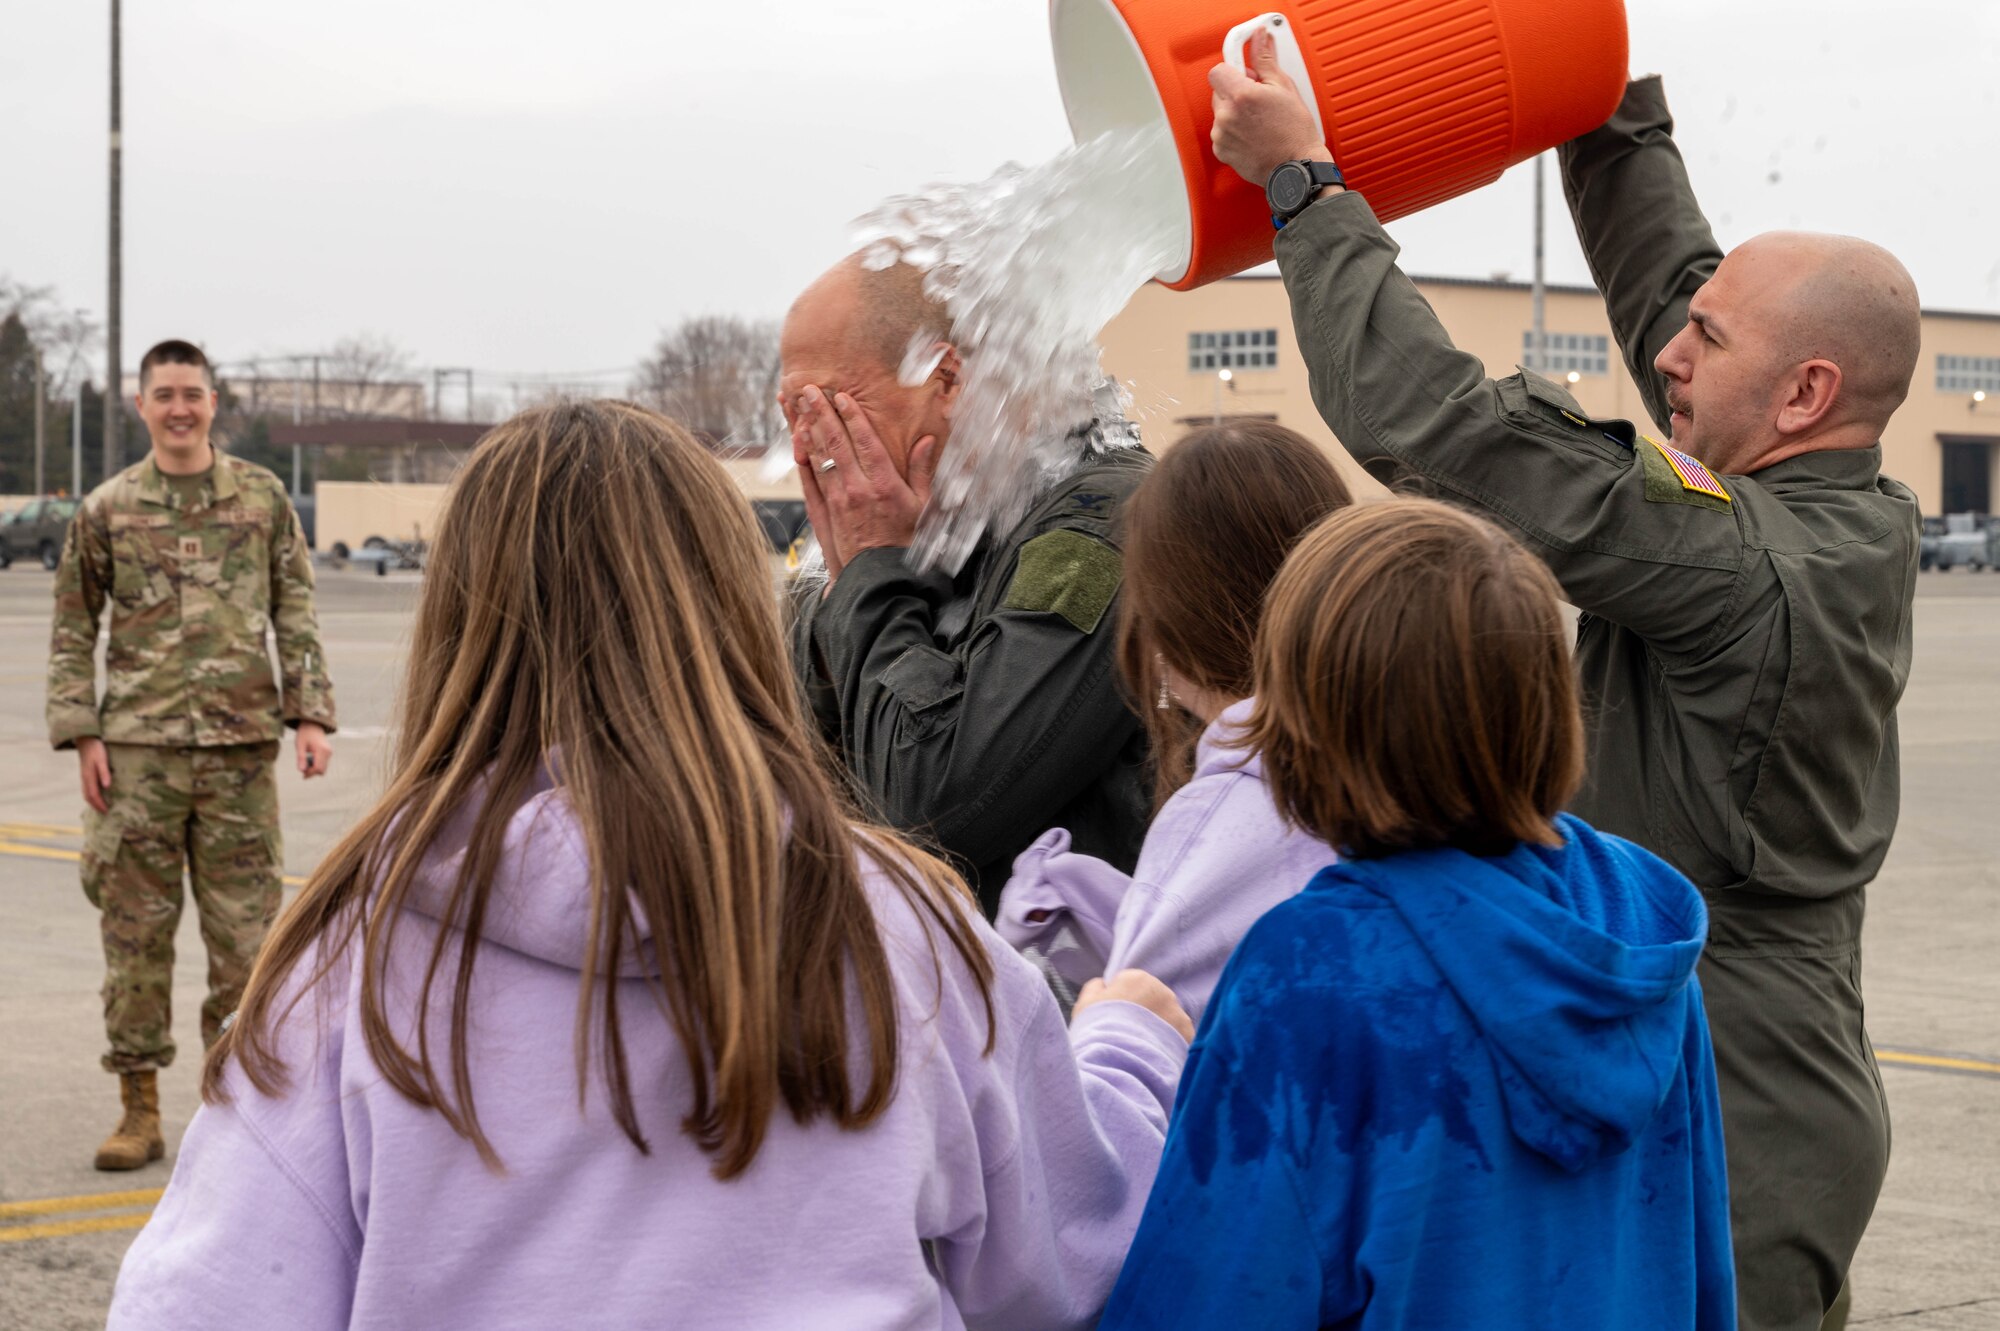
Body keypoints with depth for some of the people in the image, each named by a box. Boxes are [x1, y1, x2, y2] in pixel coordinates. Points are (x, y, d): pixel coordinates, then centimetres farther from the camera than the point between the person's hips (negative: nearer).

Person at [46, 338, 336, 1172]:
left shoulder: (262, 497, 7)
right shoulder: (107, 510, 5)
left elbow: (296, 614, 9)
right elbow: (73, 633, 7)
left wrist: (310, 713, 0)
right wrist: (81, 736, -1)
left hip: (242, 744, 0)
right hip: (139, 749, 0)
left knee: (245, 930, 2)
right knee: (136, 930, 2)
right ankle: (140, 1108, 10)